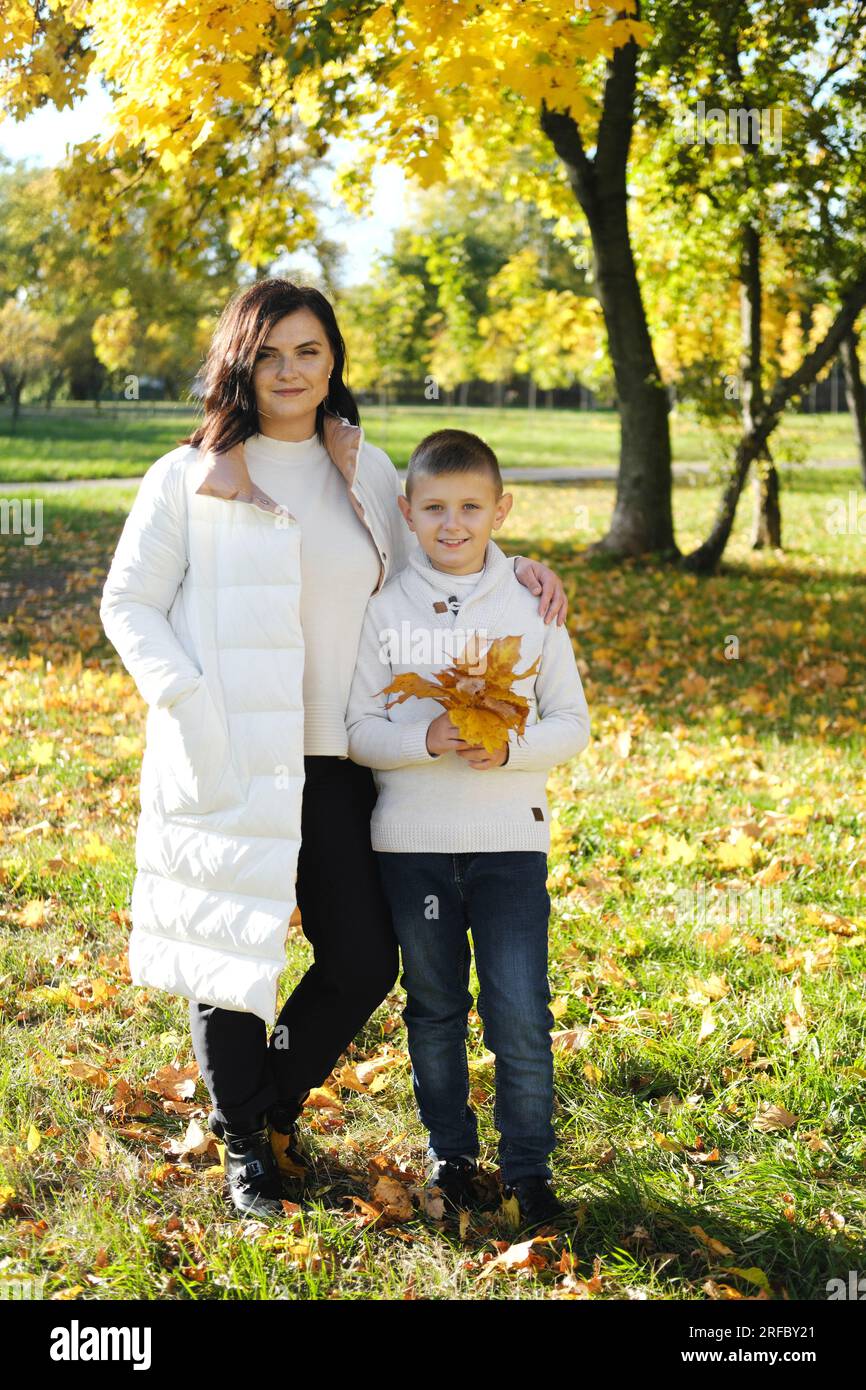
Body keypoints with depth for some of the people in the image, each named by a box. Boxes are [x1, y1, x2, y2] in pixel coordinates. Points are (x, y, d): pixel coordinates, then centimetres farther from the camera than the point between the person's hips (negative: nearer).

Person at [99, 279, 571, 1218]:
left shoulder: (366, 471, 11)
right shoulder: (190, 477, -1)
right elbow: (129, 604, 0)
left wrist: (514, 567, 8)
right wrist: (192, 704, -14)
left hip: (334, 758, 4)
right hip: (230, 762, -3)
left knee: (364, 961, 5)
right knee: (233, 953, 6)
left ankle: (275, 1099, 32)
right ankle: (244, 1141, 29)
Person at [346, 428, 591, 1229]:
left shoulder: (531, 605, 2)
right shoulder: (384, 610, 1)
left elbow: (572, 721, 4)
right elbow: (359, 728, -1)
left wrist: (510, 748, -15)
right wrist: (425, 740, -19)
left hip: (510, 837, 0)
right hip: (412, 839, 1)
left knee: (521, 1013, -3)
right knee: (434, 1008, 12)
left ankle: (529, 1164, 13)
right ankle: (450, 1150, 29)